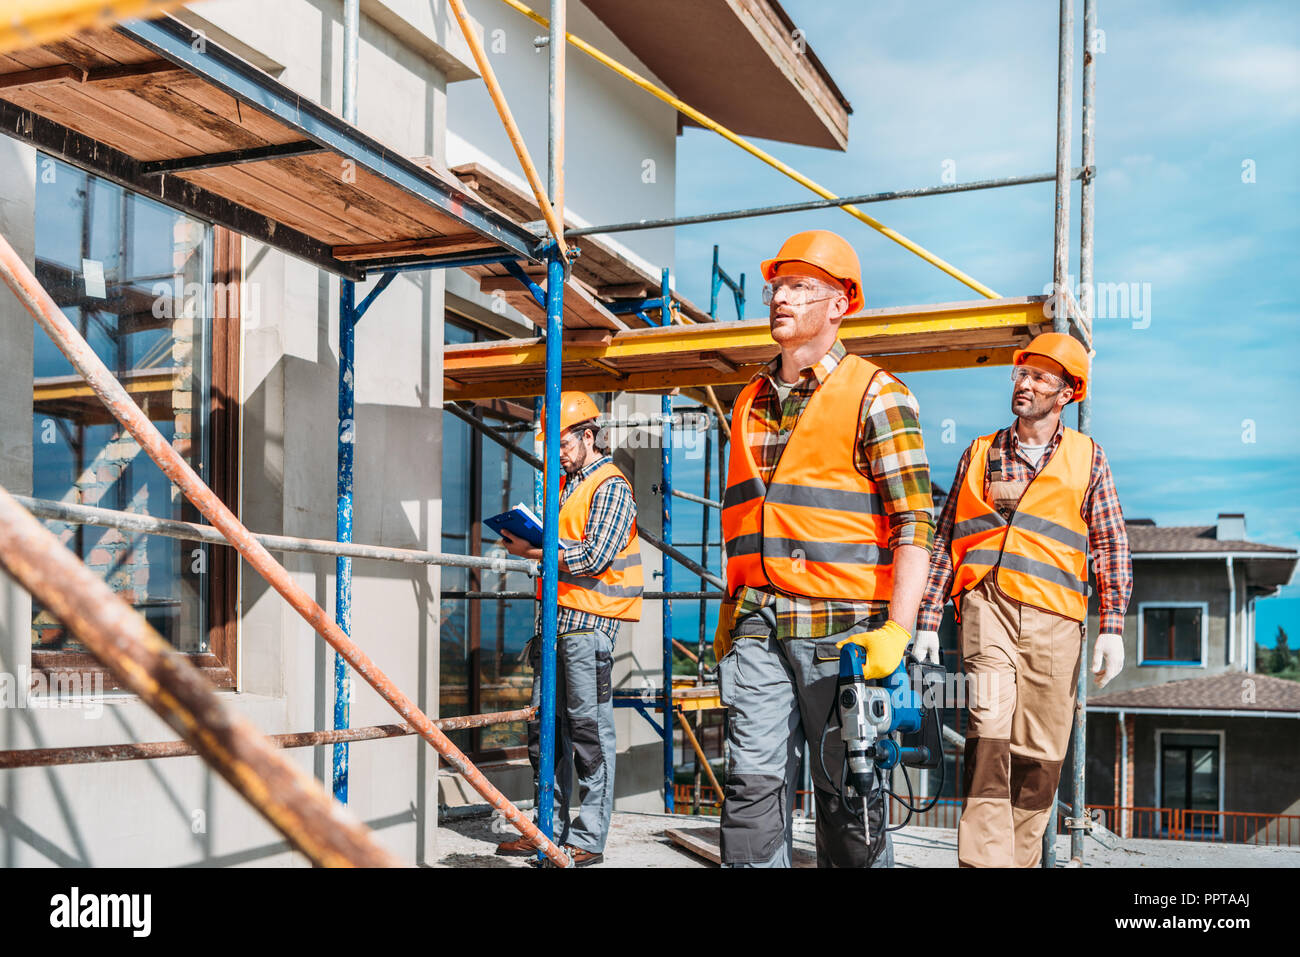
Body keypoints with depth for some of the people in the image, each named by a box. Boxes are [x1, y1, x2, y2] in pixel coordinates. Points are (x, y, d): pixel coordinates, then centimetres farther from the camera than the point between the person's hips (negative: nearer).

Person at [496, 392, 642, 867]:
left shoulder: (611, 485, -6)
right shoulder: (566, 483, 21)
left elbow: (595, 556, -16)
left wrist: (535, 551, -12)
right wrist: (527, 539, 10)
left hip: (589, 621, -9)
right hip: (556, 617, 9)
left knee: (589, 729, -4)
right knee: (544, 726, 9)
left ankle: (588, 839, 1)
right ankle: (550, 831, 17)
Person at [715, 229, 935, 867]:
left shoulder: (875, 394, -1)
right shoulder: (750, 401, 18)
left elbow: (913, 521, -8)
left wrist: (897, 629, -17)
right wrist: (730, 613, 20)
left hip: (844, 625, -5)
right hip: (758, 628, 5)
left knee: (849, 794, 3)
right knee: (754, 782, -1)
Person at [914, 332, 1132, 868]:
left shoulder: (1087, 458, 13)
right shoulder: (980, 454, 15)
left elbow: (1112, 547, 10)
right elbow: (945, 540, 14)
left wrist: (1113, 627, 0)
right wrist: (927, 621, 8)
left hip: (1054, 617, 1)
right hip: (986, 604, -1)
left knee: (1041, 752, 2)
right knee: (989, 726, -18)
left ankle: (1021, 857, 16)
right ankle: (984, 859, -20)